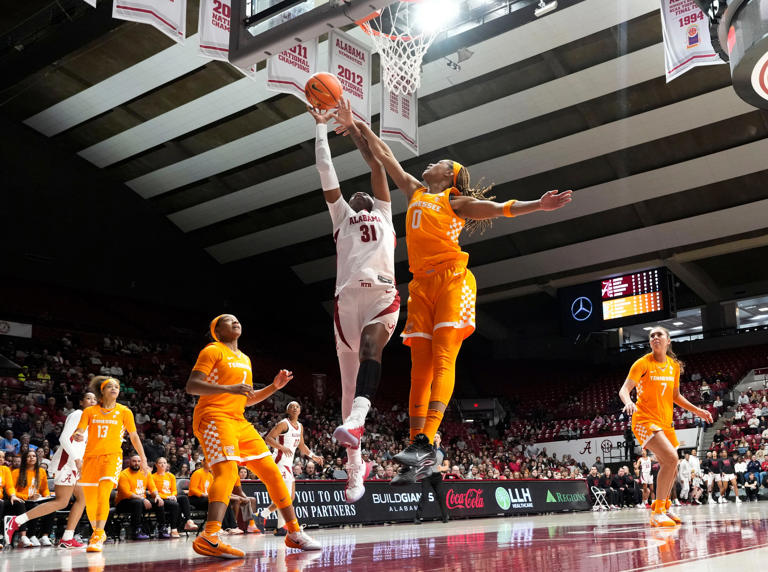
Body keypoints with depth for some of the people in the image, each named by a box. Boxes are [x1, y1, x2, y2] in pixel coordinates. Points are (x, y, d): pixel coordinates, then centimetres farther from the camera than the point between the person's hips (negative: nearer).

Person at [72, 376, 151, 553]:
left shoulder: (124, 412, 6)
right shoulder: (89, 411, 8)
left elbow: (134, 436, 11)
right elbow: (78, 431, 2)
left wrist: (143, 459, 10)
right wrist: (77, 436, -23)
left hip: (112, 456, -2)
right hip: (90, 456, 3)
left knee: (103, 495, -22)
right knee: (89, 501, 8)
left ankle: (98, 537, -22)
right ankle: (97, 532, 31)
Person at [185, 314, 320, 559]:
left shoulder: (245, 359, 23)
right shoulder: (213, 351, 0)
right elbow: (191, 386, -12)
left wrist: (275, 386, 14)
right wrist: (229, 388, -24)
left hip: (239, 421, 8)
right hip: (214, 417, -8)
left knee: (271, 471, 4)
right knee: (227, 471, -29)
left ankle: (294, 533, 11)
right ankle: (209, 539, -42)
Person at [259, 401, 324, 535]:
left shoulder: (300, 427, 15)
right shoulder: (283, 424, -10)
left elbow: (301, 446, 28)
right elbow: (268, 438, -18)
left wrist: (313, 456, 24)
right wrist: (282, 447, -30)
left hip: (288, 463, 9)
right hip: (280, 462, -9)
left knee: (291, 496, 9)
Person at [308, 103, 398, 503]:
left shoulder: (384, 212, 27)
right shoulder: (342, 215, 29)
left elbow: (375, 161, 26)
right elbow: (325, 167, 27)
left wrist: (350, 123, 32)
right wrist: (322, 126, 32)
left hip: (383, 294, -1)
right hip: (348, 298, 2)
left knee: (369, 353, -30)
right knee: (349, 382, 3)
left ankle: (354, 423, -50)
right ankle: (355, 466, 10)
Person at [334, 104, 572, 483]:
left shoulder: (455, 201, 8)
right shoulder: (415, 191, 24)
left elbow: (499, 208, -6)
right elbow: (384, 157, 29)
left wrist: (538, 205, -21)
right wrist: (360, 127, 34)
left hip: (451, 280, -6)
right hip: (421, 284, 6)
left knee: (442, 359, -18)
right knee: (420, 367, -2)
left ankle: (426, 443, -28)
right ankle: (417, 450, -6)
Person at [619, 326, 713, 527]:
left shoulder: (674, 366, 8)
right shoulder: (643, 363, -10)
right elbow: (624, 389, -18)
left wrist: (697, 410, 15)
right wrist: (628, 402, -39)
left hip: (665, 421, 7)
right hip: (645, 419, -7)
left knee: (670, 468, 15)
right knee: (671, 458, -25)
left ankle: (664, 508, 38)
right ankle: (657, 512, -18)